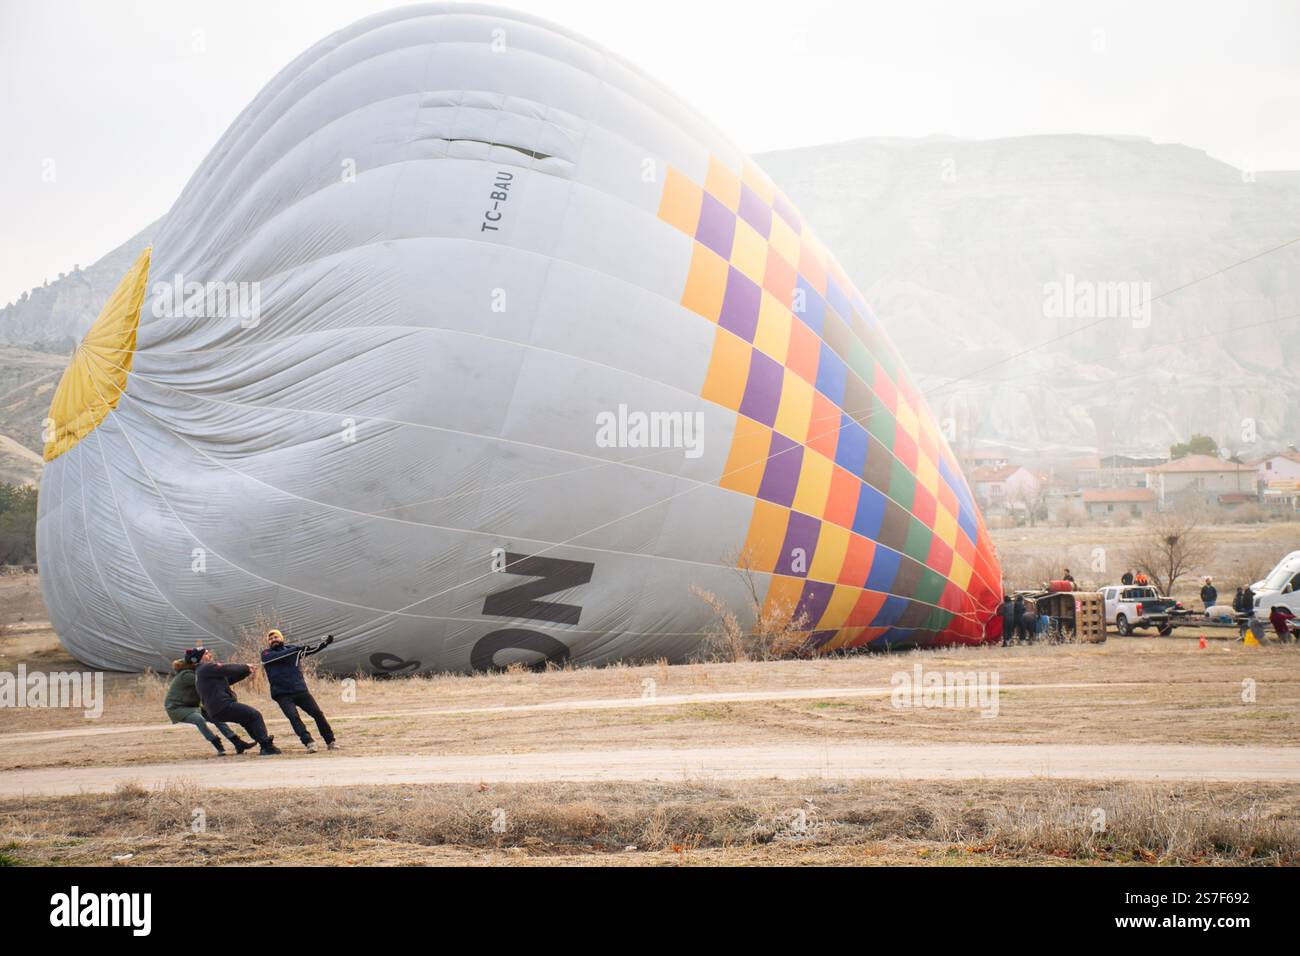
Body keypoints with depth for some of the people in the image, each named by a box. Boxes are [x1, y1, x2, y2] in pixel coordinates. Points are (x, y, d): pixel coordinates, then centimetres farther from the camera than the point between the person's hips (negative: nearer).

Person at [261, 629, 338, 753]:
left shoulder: (292, 648, 12)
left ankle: (330, 742, 8)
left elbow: (312, 649, 3)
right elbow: (278, 656, -18)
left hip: (301, 690, 3)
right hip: (282, 694, -3)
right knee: (293, 716, -23)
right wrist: (296, 649, -28)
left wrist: (325, 643, -14)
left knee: (317, 713, -2)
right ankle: (309, 742, -26)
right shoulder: (266, 654, 3)